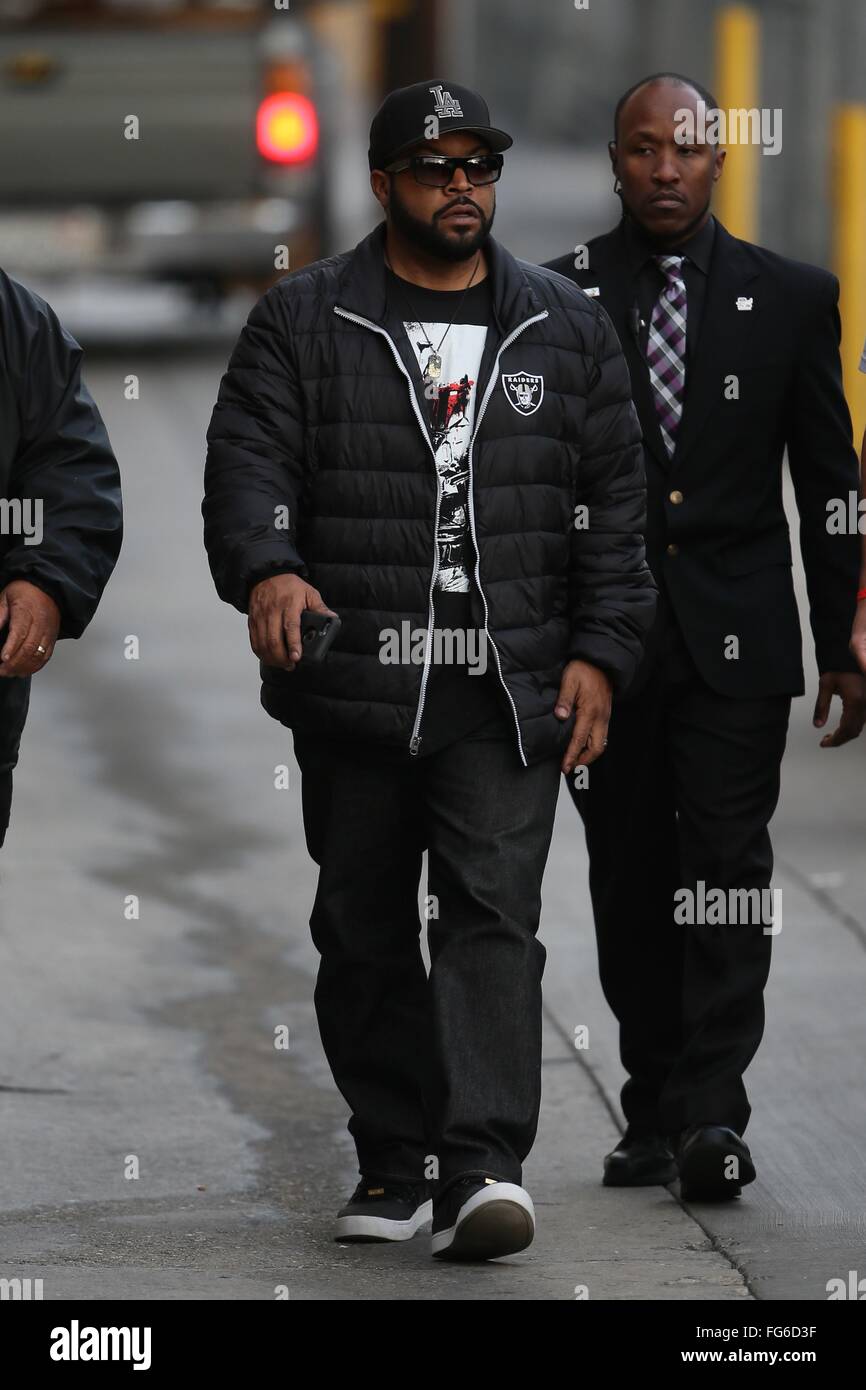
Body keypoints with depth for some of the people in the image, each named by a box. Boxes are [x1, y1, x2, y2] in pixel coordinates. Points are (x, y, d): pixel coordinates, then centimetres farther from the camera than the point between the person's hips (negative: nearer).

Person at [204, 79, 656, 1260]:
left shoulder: (566, 331, 11)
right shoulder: (302, 322, 6)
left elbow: (614, 504, 12)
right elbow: (247, 460, -4)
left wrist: (600, 652, 1)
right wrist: (267, 570, -25)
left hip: (508, 694, 0)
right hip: (351, 691, 1)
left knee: (494, 917, -13)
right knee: (363, 934, 8)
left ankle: (482, 1169, -21)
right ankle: (395, 1161, 20)